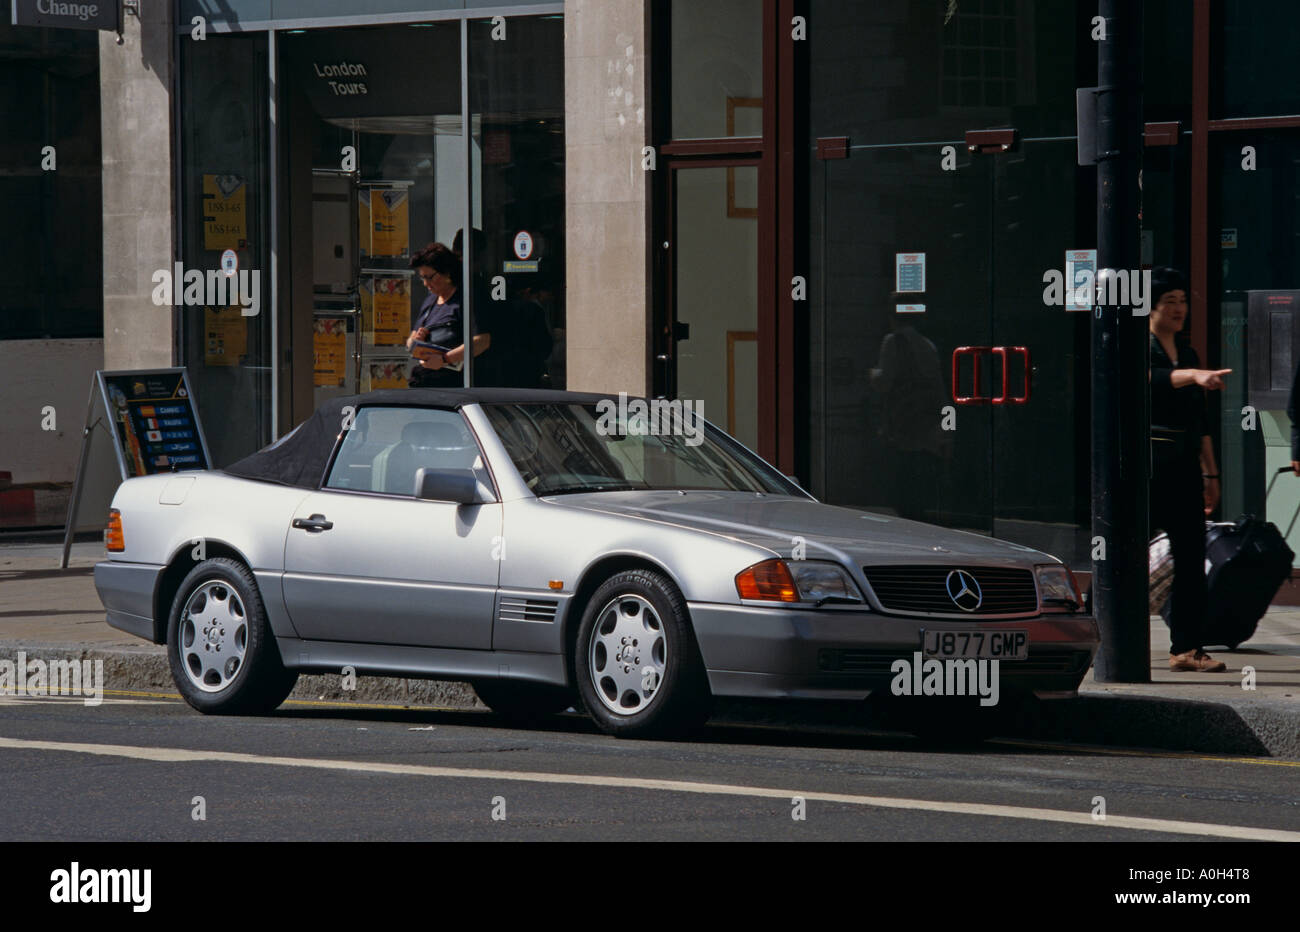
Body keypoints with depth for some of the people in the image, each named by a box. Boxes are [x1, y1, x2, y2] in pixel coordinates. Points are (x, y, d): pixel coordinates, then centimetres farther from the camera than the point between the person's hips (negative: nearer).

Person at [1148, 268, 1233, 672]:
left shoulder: (1187, 352, 18)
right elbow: (1152, 378, -25)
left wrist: (1210, 473, 18)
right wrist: (1195, 376, -40)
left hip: (1185, 464, 7)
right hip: (1148, 460, -7)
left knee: (1192, 555, 1)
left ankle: (1186, 648, 2)